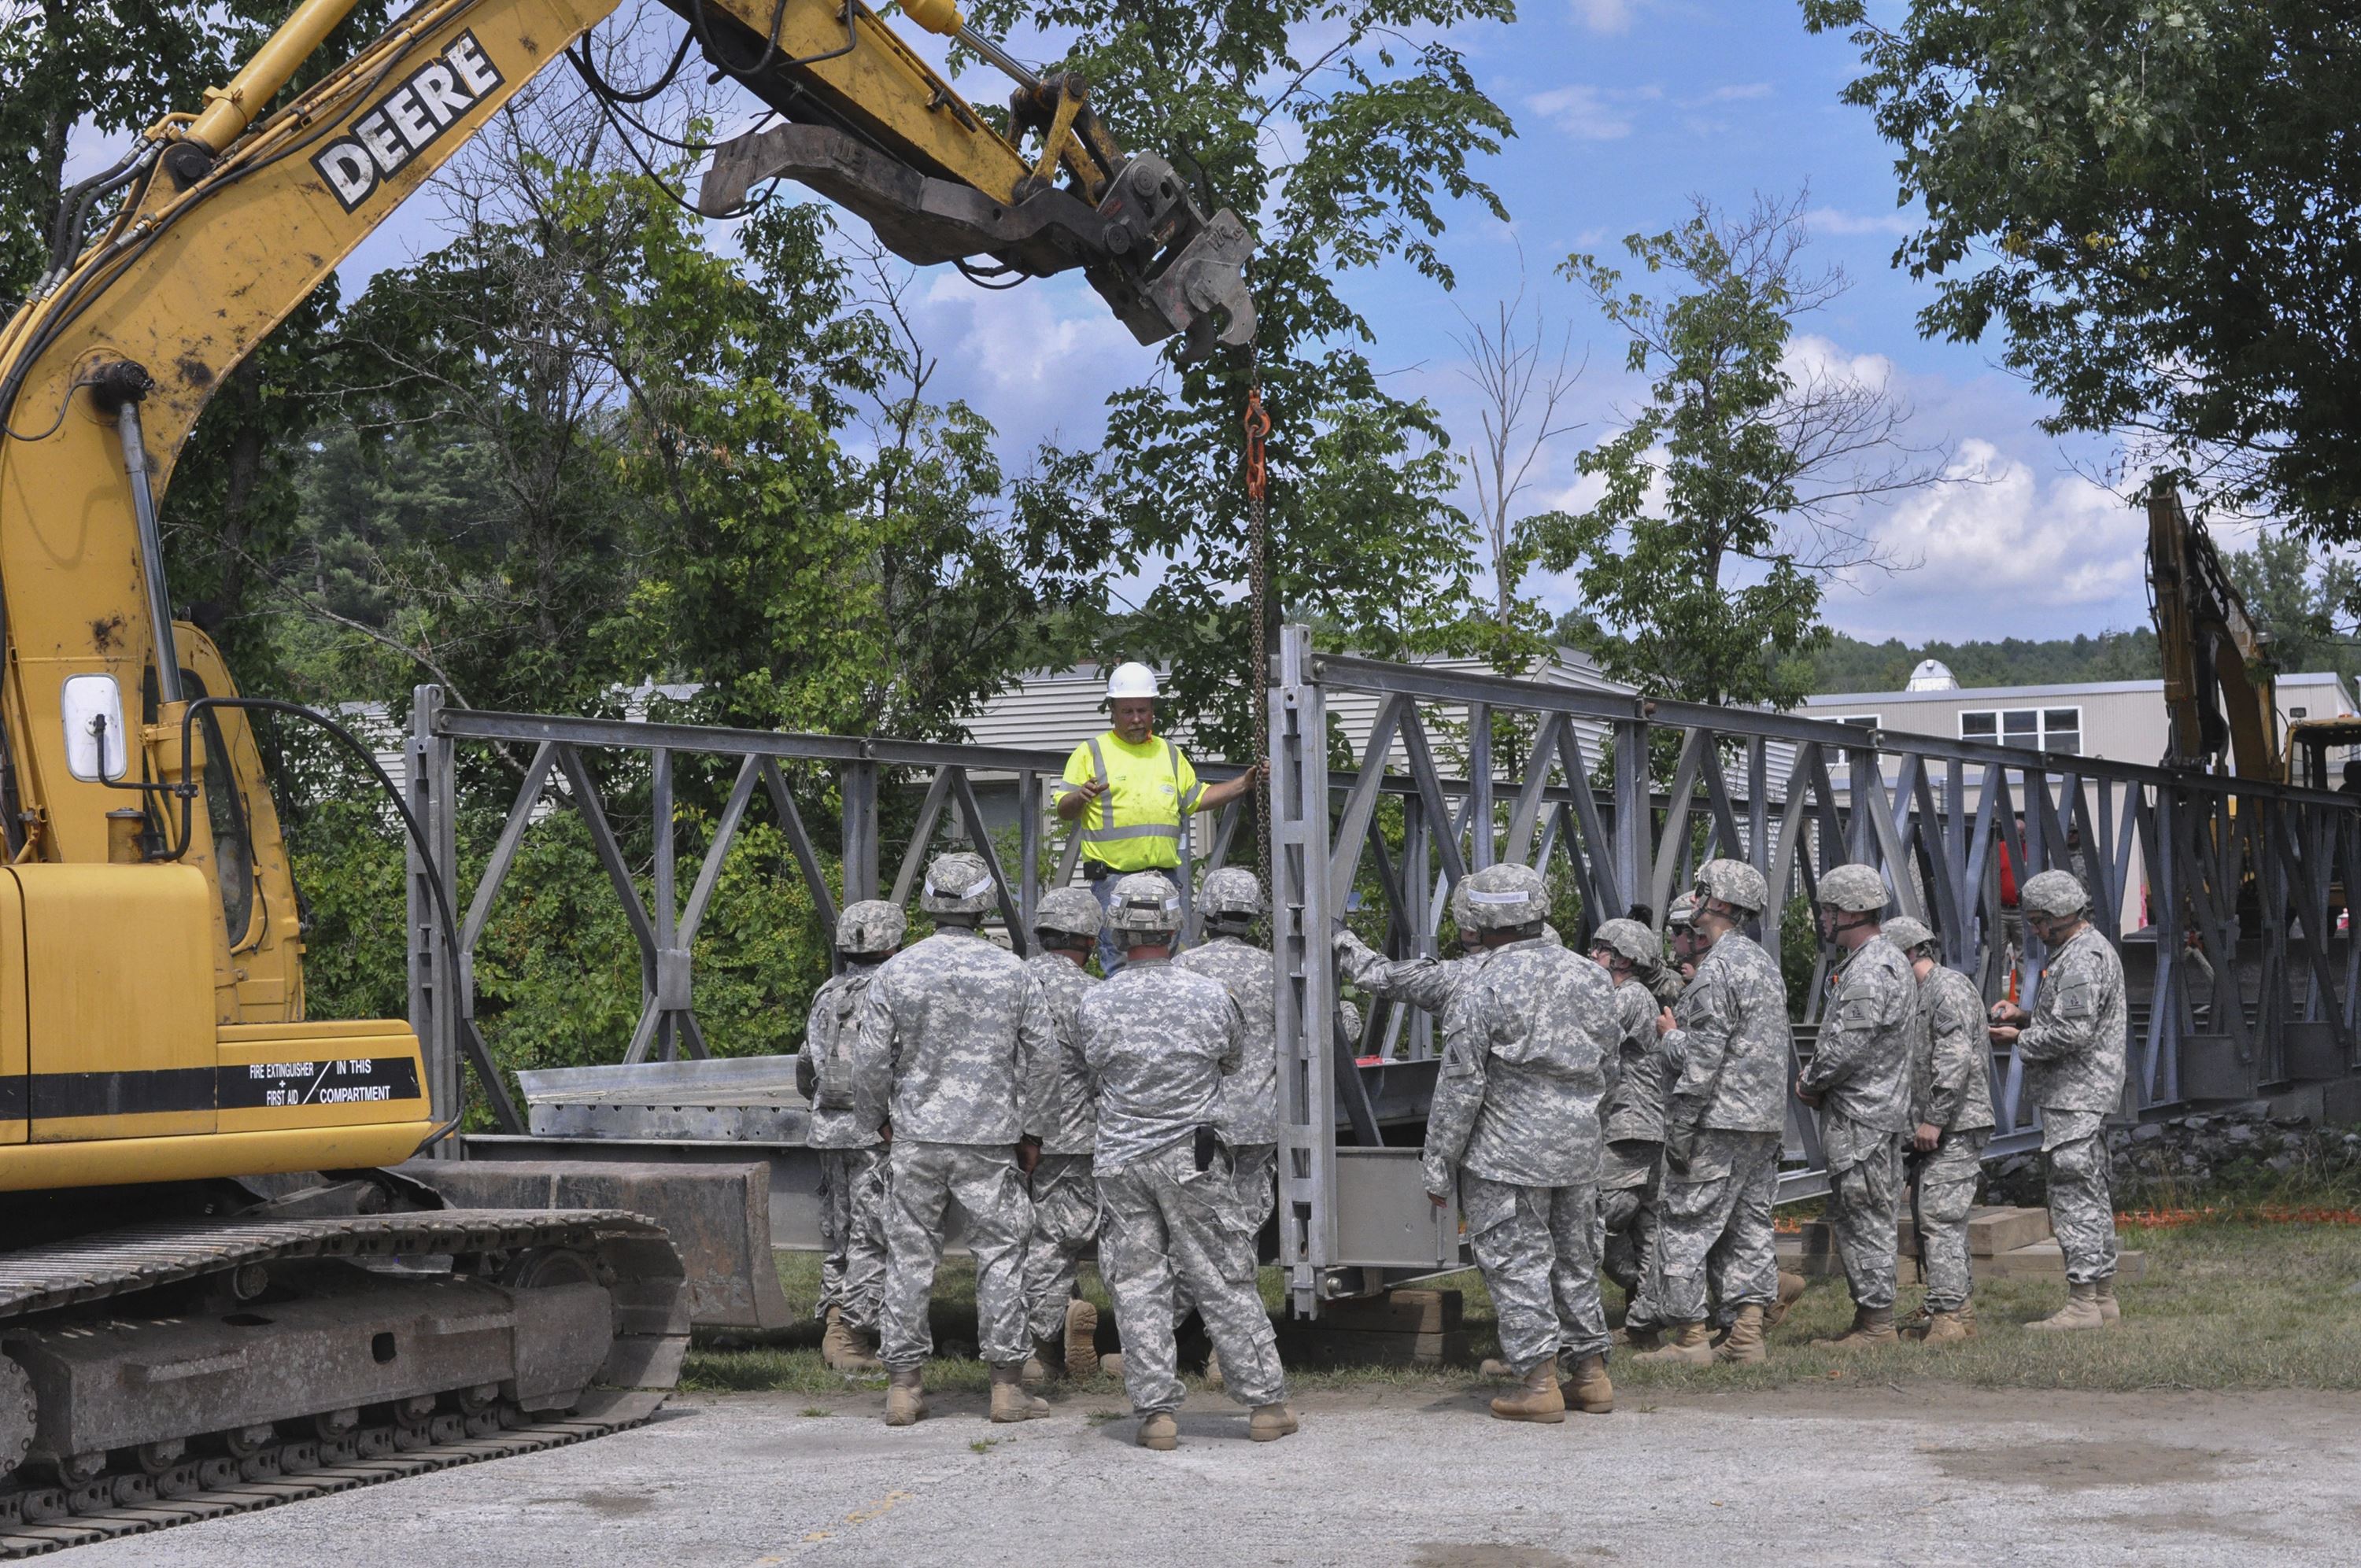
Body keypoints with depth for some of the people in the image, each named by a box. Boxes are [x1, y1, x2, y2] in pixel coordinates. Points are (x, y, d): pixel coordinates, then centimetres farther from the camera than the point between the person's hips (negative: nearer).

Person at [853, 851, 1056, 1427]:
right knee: (1000, 1256, 6)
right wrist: (1033, 1133, 12)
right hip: (990, 1140, -1)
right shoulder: (1011, 973, -3)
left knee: (910, 1256, 7)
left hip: (915, 1137, 1)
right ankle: (1007, 1385, 6)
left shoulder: (895, 972, -4)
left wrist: (878, 1119, 15)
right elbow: (1044, 1059, 1)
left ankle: (903, 1386, 8)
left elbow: (871, 1062, -2)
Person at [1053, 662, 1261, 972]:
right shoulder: (1091, 752, 3)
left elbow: (1196, 799, 27)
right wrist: (1080, 797, -22)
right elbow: (1063, 810, 0)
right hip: (1112, 880, -5)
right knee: (1118, 969, -7)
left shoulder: (1170, 754, 19)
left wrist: (1243, 784, 17)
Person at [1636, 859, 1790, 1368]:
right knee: (1750, 1222, 11)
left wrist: (1672, 1035, -6)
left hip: (1718, 1119, -10)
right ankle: (1747, 1334, 10)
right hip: (1765, 1117, 10)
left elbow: (1702, 1055, -21)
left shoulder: (1717, 967, -15)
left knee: (1685, 1224, -4)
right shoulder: (1764, 960, 16)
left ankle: (1687, 1339, -4)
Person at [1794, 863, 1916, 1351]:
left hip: (1862, 1119, -11)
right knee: (1851, 1219, 14)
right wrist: (1816, 1081, 11)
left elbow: (1847, 1049, -23)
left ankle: (1876, 1324, -3)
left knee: (1865, 1220, -6)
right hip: (1875, 1111, 11)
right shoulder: (1885, 960, 17)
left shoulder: (1870, 972, -18)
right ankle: (1870, 1319, 19)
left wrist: (1810, 1083, -6)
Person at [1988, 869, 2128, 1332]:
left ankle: (2082, 1304, -10)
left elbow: (2073, 1033, -23)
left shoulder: (2082, 959, -16)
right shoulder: (2087, 949, 18)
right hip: (2085, 1097, 11)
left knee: (2074, 1195, -10)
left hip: (2075, 1097, -11)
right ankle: (2103, 1297, 19)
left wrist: (2019, 1039, -12)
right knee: (2091, 1195, 14)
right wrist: (2025, 1016, 12)